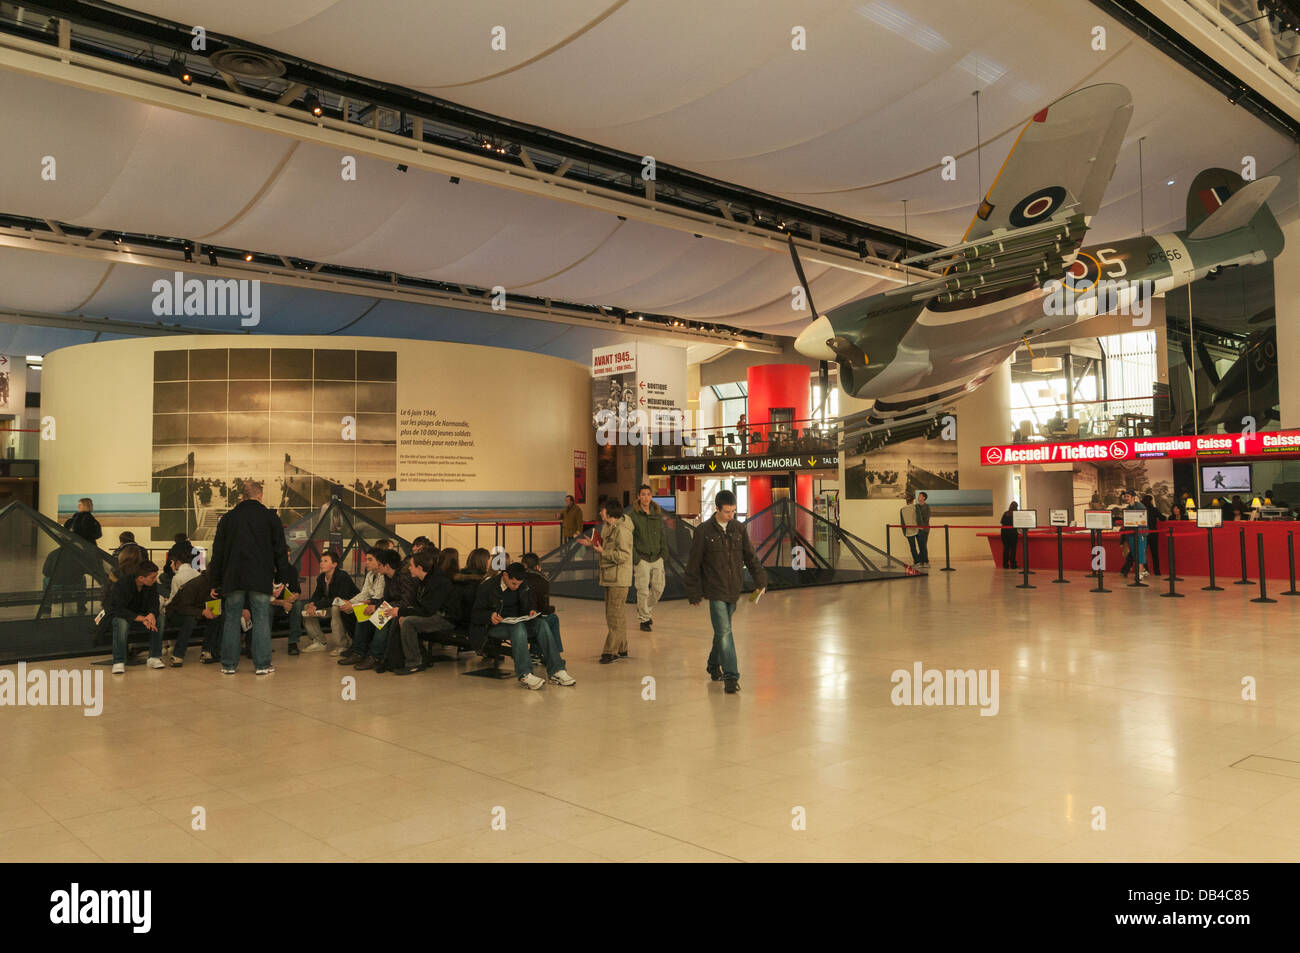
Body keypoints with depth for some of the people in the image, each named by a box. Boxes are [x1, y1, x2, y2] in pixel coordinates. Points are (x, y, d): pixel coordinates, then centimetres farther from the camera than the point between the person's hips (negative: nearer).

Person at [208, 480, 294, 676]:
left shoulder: (228, 518, 7)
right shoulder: (270, 518, 1)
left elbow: (218, 553, 10)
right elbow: (280, 552, 1)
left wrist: (215, 583, 15)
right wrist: (288, 578, 7)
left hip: (233, 578, 2)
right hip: (261, 579, -2)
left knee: (231, 620, 8)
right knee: (261, 620, 1)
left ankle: (228, 664, 12)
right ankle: (262, 665, 1)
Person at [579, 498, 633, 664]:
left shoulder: (622, 530, -18)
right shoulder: (608, 527, 14)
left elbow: (623, 555, -23)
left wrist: (602, 552, -18)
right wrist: (593, 544, 11)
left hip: (619, 579, -10)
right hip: (610, 577, 10)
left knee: (615, 615, -6)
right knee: (617, 614, 15)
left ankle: (611, 651, -3)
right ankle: (621, 650, 23)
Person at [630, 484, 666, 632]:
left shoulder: (658, 514, 6)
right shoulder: (634, 516, -8)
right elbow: (630, 540, -6)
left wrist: (662, 554, 7)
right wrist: (635, 560, -10)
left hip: (657, 558, 4)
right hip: (642, 558, -4)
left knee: (658, 588, 7)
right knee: (643, 591, -2)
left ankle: (647, 609, 33)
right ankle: (644, 619, 15)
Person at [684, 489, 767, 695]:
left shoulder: (739, 529, 5)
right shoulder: (703, 531, -7)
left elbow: (750, 557, 11)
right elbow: (693, 564, -3)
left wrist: (760, 580, 1)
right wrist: (694, 593, -3)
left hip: (734, 590, 5)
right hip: (715, 591, -4)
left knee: (723, 630, 16)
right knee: (724, 632, -11)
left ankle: (713, 664, 36)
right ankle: (731, 677, -9)